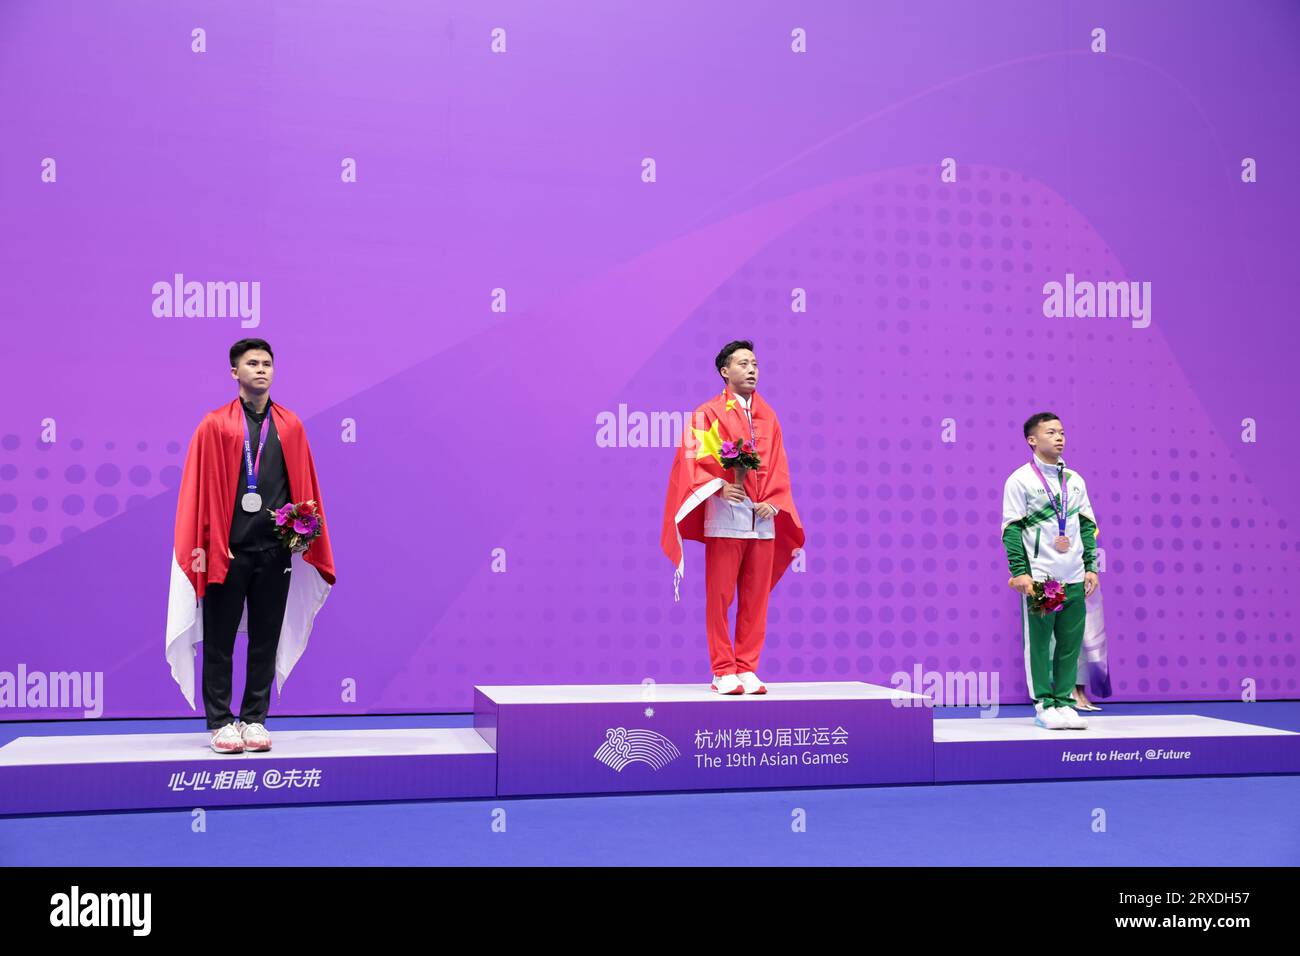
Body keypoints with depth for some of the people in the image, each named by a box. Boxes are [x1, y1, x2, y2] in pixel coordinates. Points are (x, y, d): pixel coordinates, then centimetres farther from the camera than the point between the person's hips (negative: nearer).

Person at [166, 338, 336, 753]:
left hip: (275, 550, 2)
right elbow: (199, 488, -2)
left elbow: (304, 486, 10)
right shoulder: (215, 425, 1)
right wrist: (201, 545, -7)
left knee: (266, 640, 7)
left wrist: (306, 532, 0)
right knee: (219, 640, 4)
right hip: (226, 549, -2)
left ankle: (254, 719, 17)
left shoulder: (291, 426, 8)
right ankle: (220, 723, 13)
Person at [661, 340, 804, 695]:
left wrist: (773, 502, -2)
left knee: (756, 598, 5)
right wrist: (720, 486, -20)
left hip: (763, 519, 4)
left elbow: (778, 466, 13)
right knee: (720, 596, -2)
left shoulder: (767, 415, 15)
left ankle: (747, 669, 13)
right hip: (725, 516, -4)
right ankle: (723, 672, 5)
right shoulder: (708, 413, 2)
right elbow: (692, 459, -7)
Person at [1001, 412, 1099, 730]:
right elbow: (1011, 528, -6)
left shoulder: (1075, 480, 14)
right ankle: (1044, 704, 7)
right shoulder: (1020, 479, -3)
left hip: (1074, 579, 5)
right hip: (1038, 578, -5)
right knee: (1038, 643, -2)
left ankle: (1063, 700, 15)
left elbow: (1088, 525, 17)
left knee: (1070, 643, 6)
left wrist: (1091, 567, 10)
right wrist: (1019, 571, -13)